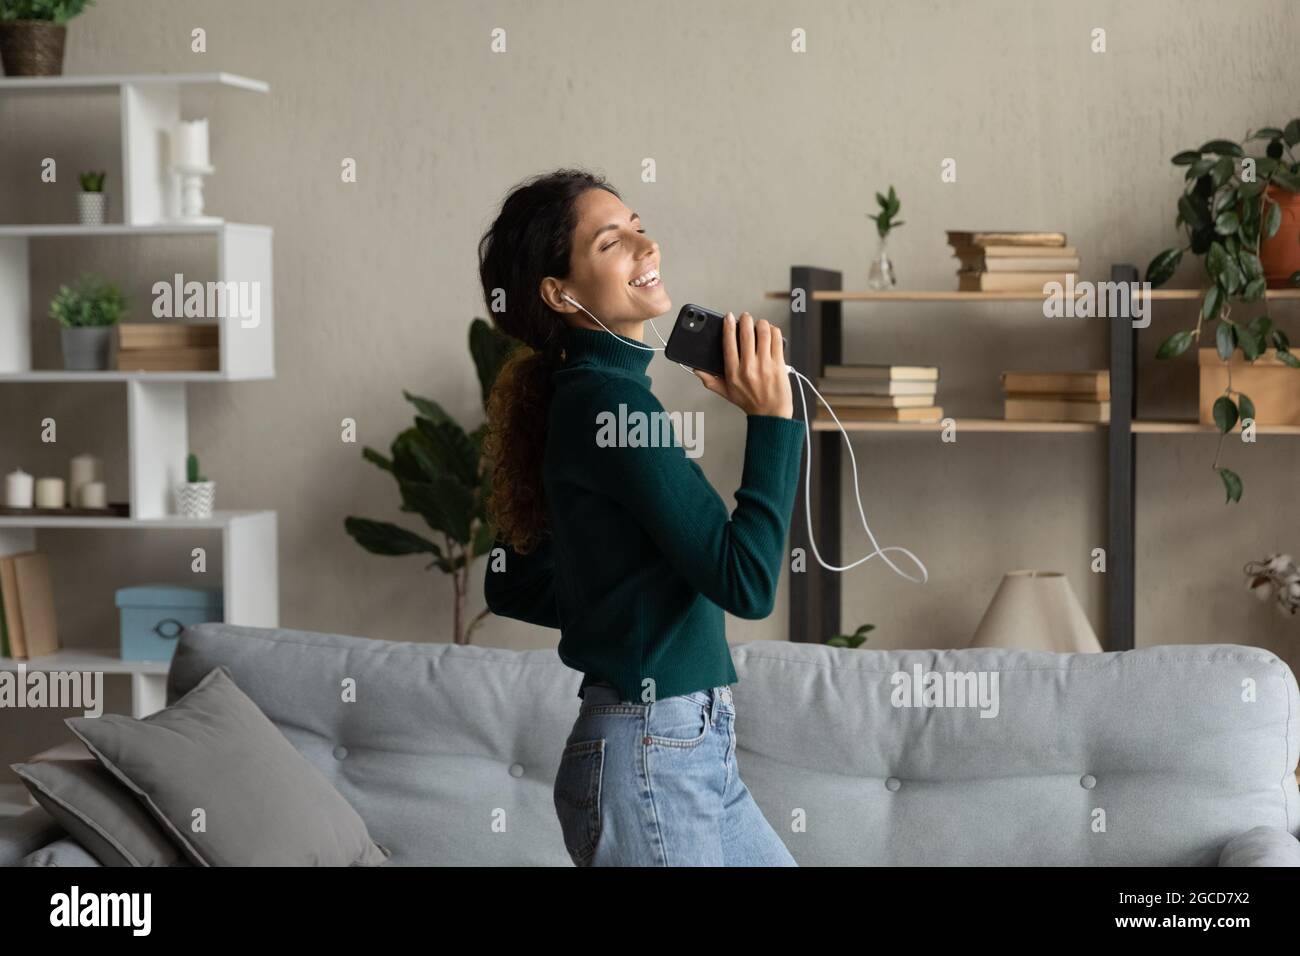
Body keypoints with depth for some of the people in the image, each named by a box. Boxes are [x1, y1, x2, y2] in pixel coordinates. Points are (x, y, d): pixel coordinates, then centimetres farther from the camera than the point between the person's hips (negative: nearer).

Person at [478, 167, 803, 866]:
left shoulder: (584, 393, 12)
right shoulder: (605, 398, -17)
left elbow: (513, 586, 19)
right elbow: (747, 583, -21)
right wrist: (773, 419, -17)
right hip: (649, 758, -9)